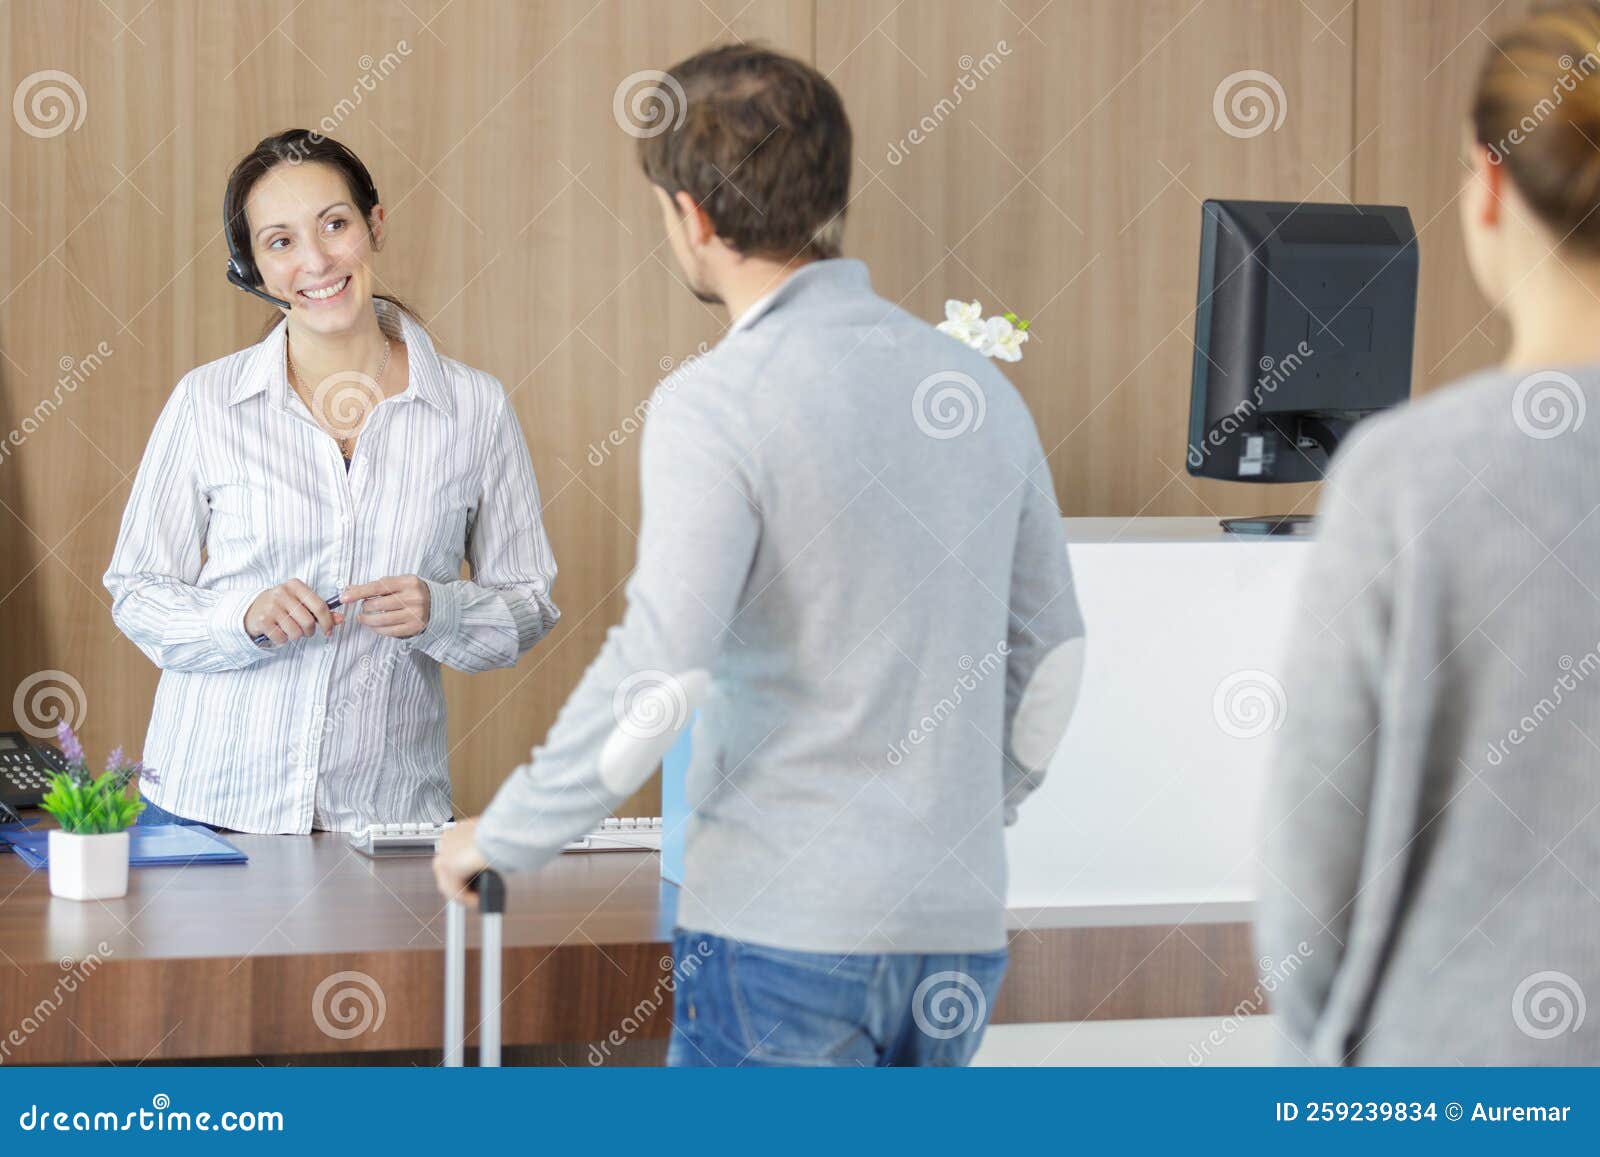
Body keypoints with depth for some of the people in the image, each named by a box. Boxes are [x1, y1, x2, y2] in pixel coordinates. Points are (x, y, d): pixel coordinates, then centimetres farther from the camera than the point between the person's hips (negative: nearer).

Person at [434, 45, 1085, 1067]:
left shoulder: (717, 406, -12)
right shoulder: (982, 387, 9)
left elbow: (657, 674, -19)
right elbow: (1052, 650, 16)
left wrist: (505, 838, -6)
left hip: (789, 922, -6)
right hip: (960, 925, 6)